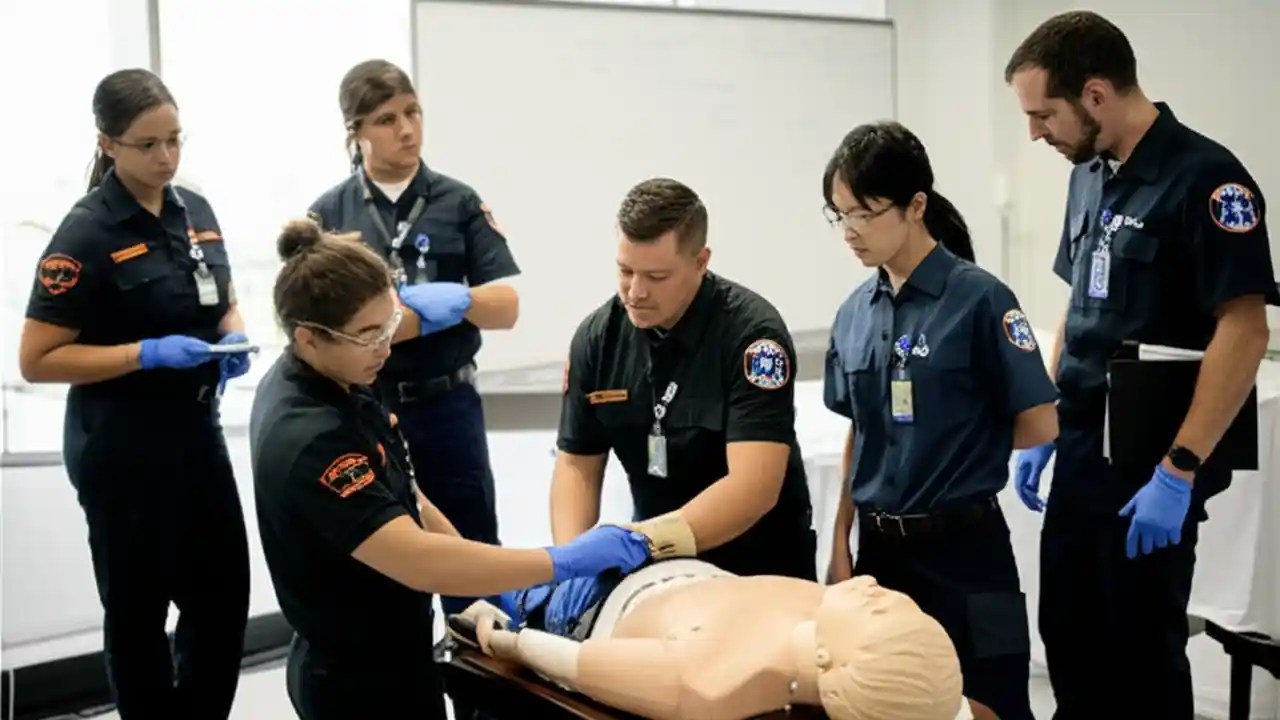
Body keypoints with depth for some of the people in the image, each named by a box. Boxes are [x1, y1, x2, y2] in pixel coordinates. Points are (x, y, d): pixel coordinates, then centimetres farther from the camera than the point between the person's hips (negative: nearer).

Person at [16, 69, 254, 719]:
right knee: (139, 608, 8)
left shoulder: (196, 211, 5)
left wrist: (233, 341, -3)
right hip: (121, 447, -6)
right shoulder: (86, 233, -14)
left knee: (224, 596, 13)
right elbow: (37, 360, -15)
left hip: (196, 431, 7)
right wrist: (150, 354, -23)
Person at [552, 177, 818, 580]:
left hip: (760, 567, -4)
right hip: (656, 566, 4)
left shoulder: (750, 331, -17)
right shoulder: (597, 336, -3)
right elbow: (577, 465, 2)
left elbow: (754, 486, -25)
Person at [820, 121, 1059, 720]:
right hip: (880, 549, 6)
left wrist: (952, 460, 3)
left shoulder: (978, 298, -11)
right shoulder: (855, 312, 6)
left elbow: (1040, 428, -8)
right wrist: (841, 545, 9)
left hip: (963, 549, -5)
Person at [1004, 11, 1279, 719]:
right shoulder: (1090, 176, 8)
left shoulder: (1204, 178, -16)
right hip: (1080, 454, 7)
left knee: (1140, 653, 5)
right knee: (1068, 640, 14)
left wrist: (1179, 472, -22)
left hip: (1151, 468, -7)